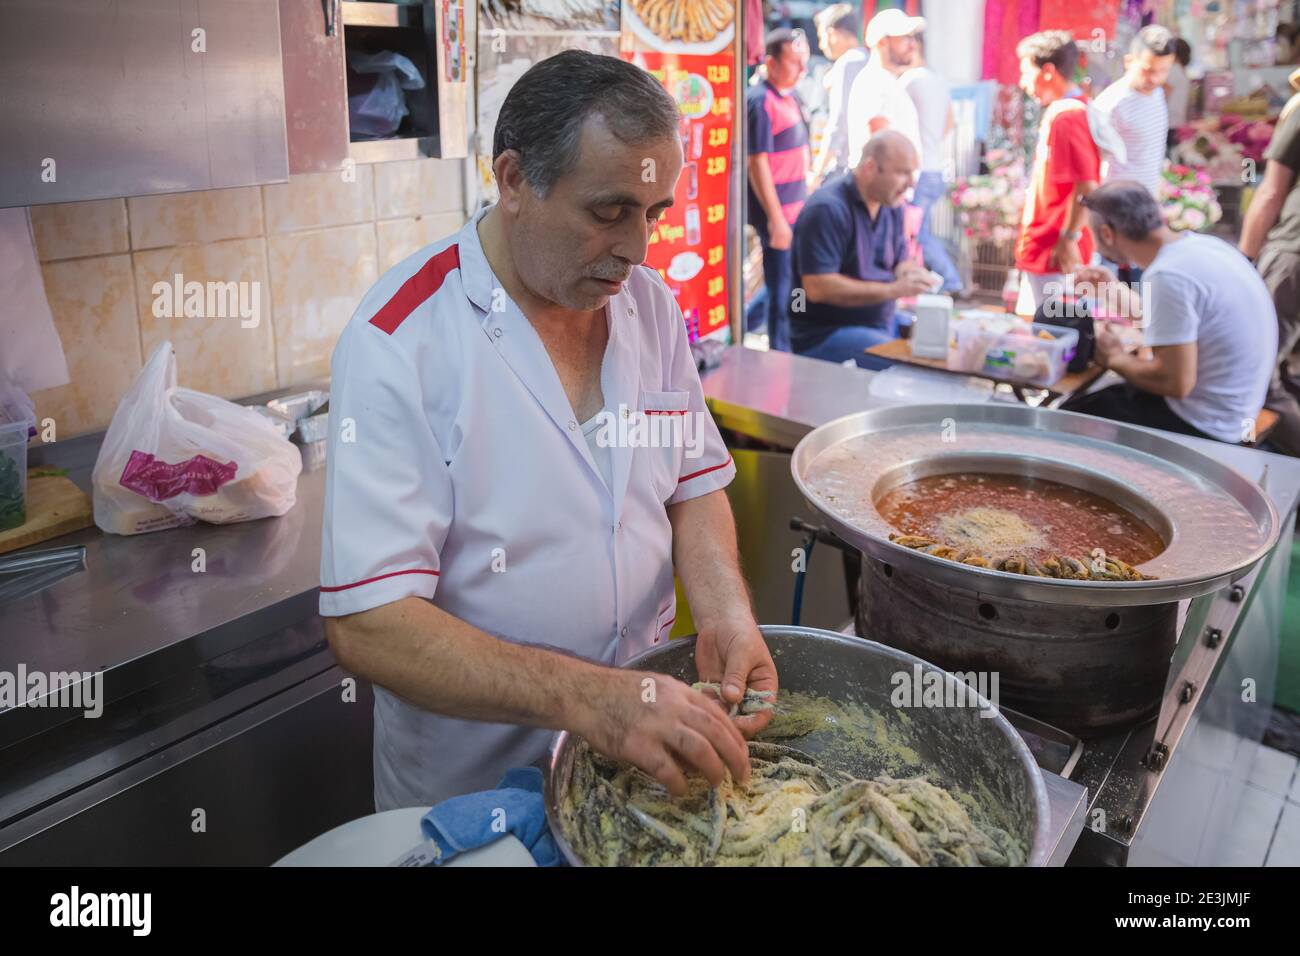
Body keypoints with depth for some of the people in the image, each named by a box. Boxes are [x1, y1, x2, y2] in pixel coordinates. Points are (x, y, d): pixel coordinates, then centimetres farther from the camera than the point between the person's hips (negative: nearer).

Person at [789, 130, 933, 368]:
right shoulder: (827, 209, -18)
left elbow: (900, 261, 20)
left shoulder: (891, 204, 9)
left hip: (883, 321, 9)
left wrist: (910, 274, -6)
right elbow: (817, 288, -25)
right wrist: (892, 290, -24)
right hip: (824, 333, -9)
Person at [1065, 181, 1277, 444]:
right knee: (1098, 397, 20)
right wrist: (1116, 289, 23)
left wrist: (1115, 359, -9)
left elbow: (1176, 383, -26)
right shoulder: (1201, 243, 2)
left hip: (1202, 428, -9)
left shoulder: (1168, 276, -26)